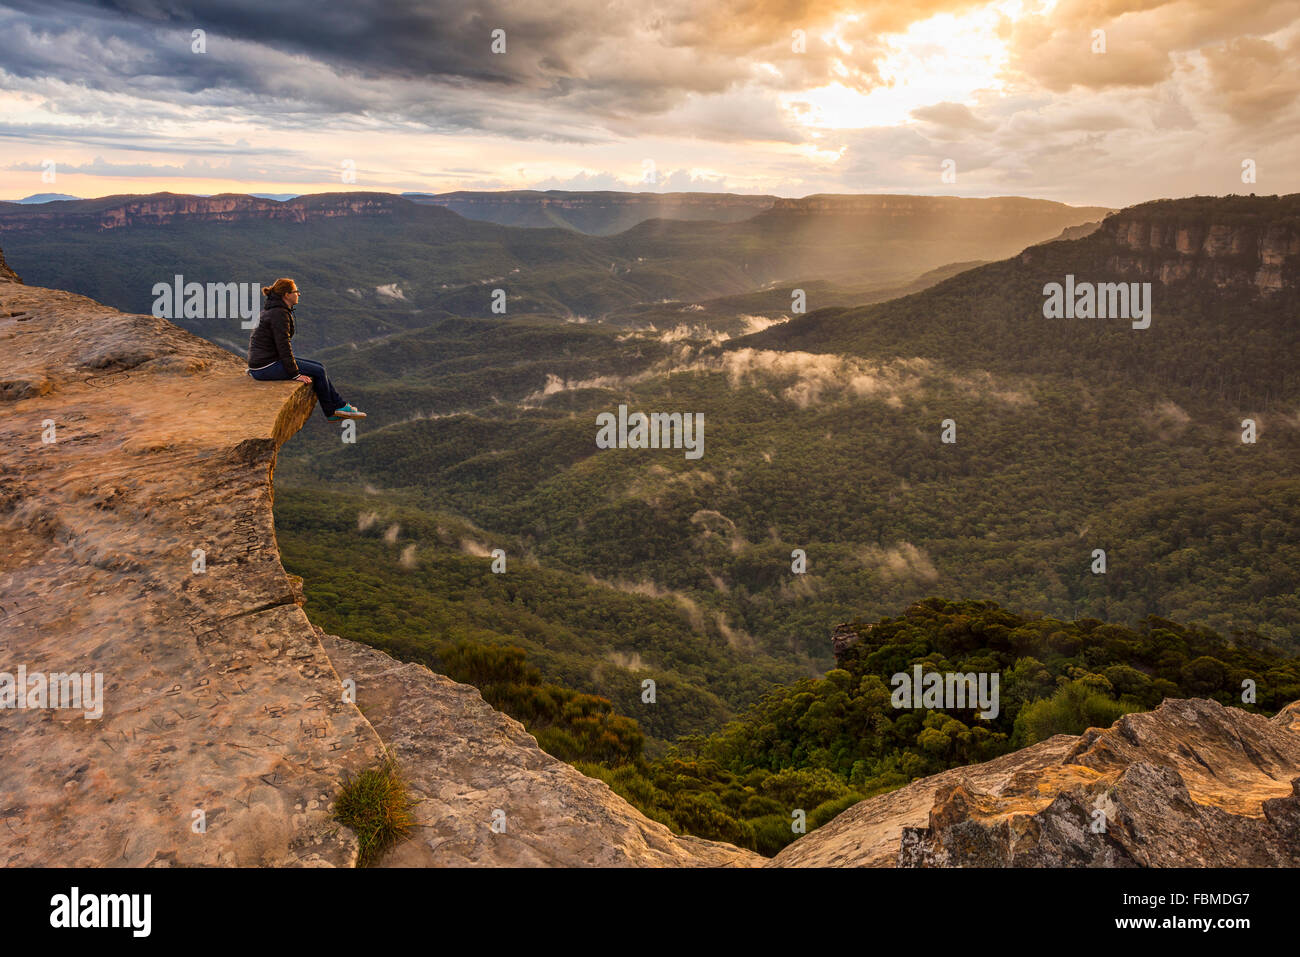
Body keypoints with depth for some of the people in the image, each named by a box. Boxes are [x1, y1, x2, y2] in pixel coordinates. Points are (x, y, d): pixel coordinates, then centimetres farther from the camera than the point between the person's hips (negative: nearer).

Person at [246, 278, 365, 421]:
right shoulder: (279, 314, -19)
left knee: (318, 367, 10)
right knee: (318, 372, -4)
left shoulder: (271, 309, 14)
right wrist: (295, 374, -16)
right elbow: (283, 346, -21)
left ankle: (340, 406, 12)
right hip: (266, 366, -10)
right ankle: (331, 411, 13)